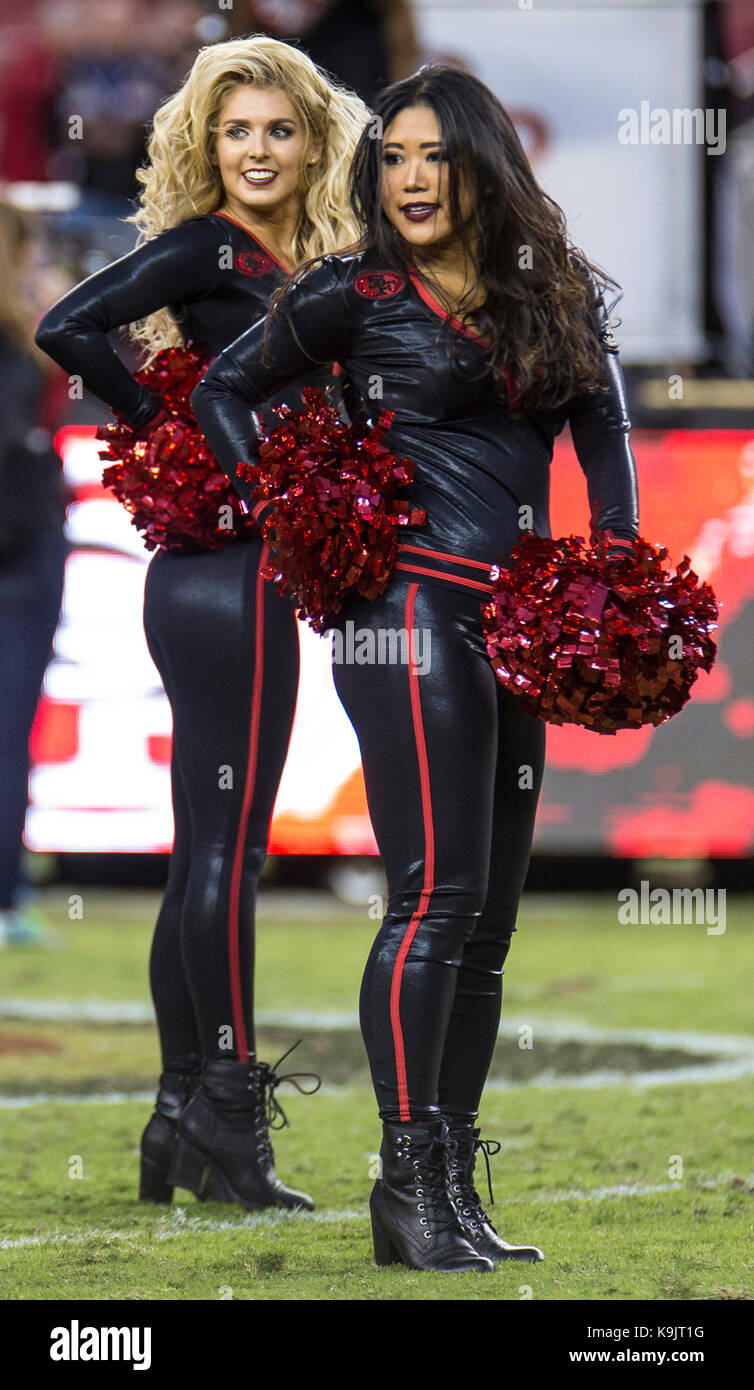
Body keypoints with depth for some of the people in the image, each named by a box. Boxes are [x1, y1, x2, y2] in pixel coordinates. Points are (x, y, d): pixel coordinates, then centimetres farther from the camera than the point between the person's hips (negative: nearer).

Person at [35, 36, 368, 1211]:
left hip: (242, 582, 9)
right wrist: (164, 431, -11)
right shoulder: (207, 245, -7)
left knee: (206, 854, 11)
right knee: (227, 847, -7)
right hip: (223, 575, -9)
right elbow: (70, 327, -20)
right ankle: (227, 1124, -5)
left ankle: (182, 1116, 15)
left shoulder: (295, 264, 16)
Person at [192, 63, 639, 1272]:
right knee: (438, 894, -14)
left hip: (515, 626, 6)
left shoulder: (552, 291, 13)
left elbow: (605, 433, 16)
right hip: (416, 608, -6)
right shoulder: (353, 297, 1)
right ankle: (410, 1185, -14)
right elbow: (224, 390, 11)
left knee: (488, 919, 7)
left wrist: (614, 570, 3)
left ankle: (453, 1192, 11)